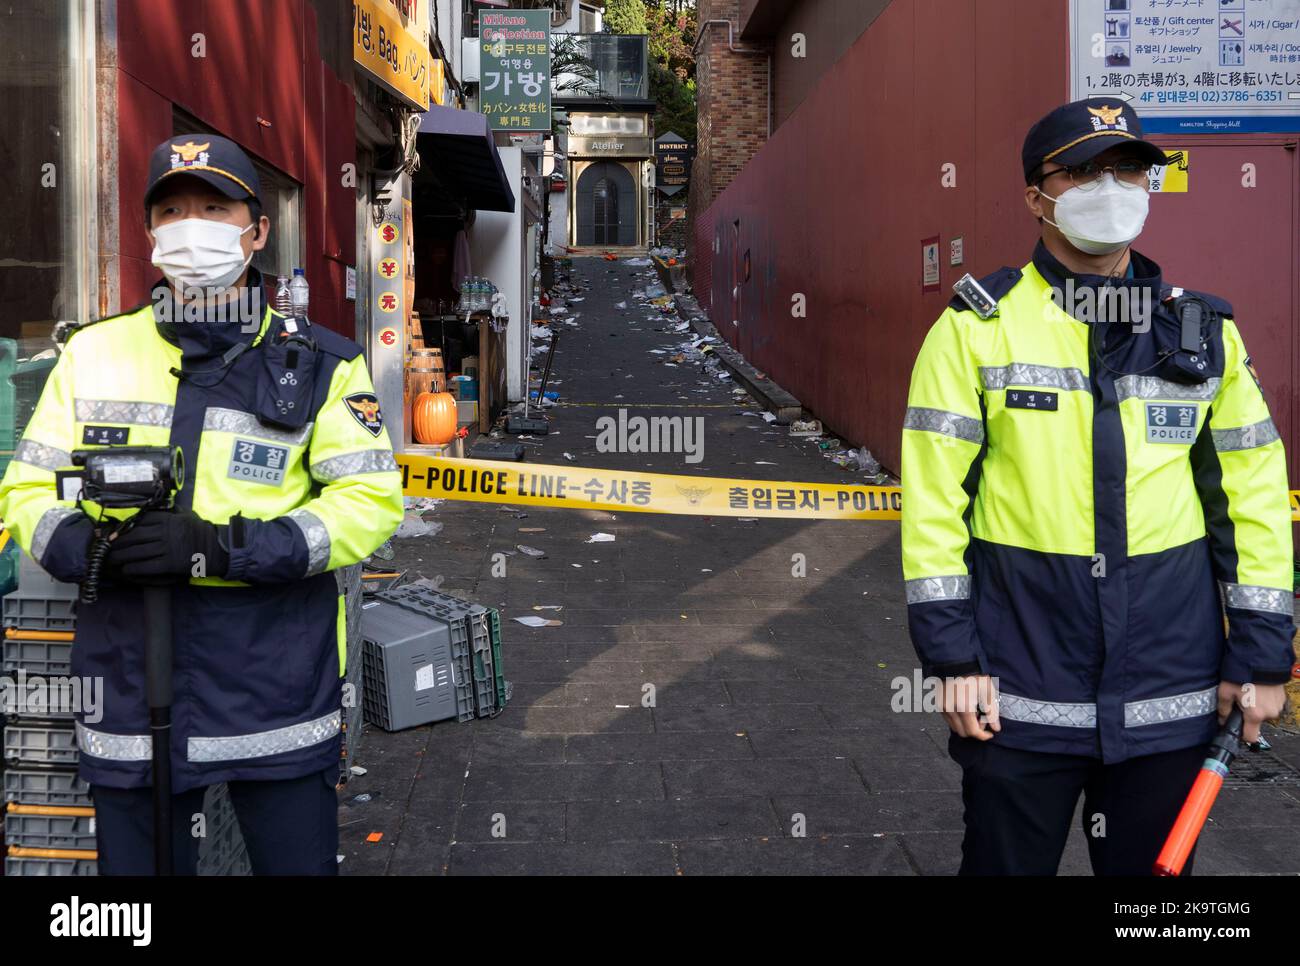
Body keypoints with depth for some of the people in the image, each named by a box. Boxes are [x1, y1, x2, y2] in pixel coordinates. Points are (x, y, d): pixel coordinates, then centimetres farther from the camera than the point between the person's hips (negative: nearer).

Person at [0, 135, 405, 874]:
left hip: (275, 680, -2)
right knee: (134, 861, 14)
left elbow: (371, 497, -6)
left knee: (299, 860, 8)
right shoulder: (95, 352, 10)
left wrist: (229, 546, -19)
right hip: (129, 674, 2)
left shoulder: (318, 364, 2)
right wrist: (87, 546, -14)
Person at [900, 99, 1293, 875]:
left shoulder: (1205, 331, 6)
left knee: (1150, 861, 15)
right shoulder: (978, 327, -3)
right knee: (1006, 862, 10)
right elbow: (934, 494, -6)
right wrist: (954, 654, -9)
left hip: (1170, 695, 3)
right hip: (1020, 694, -2)